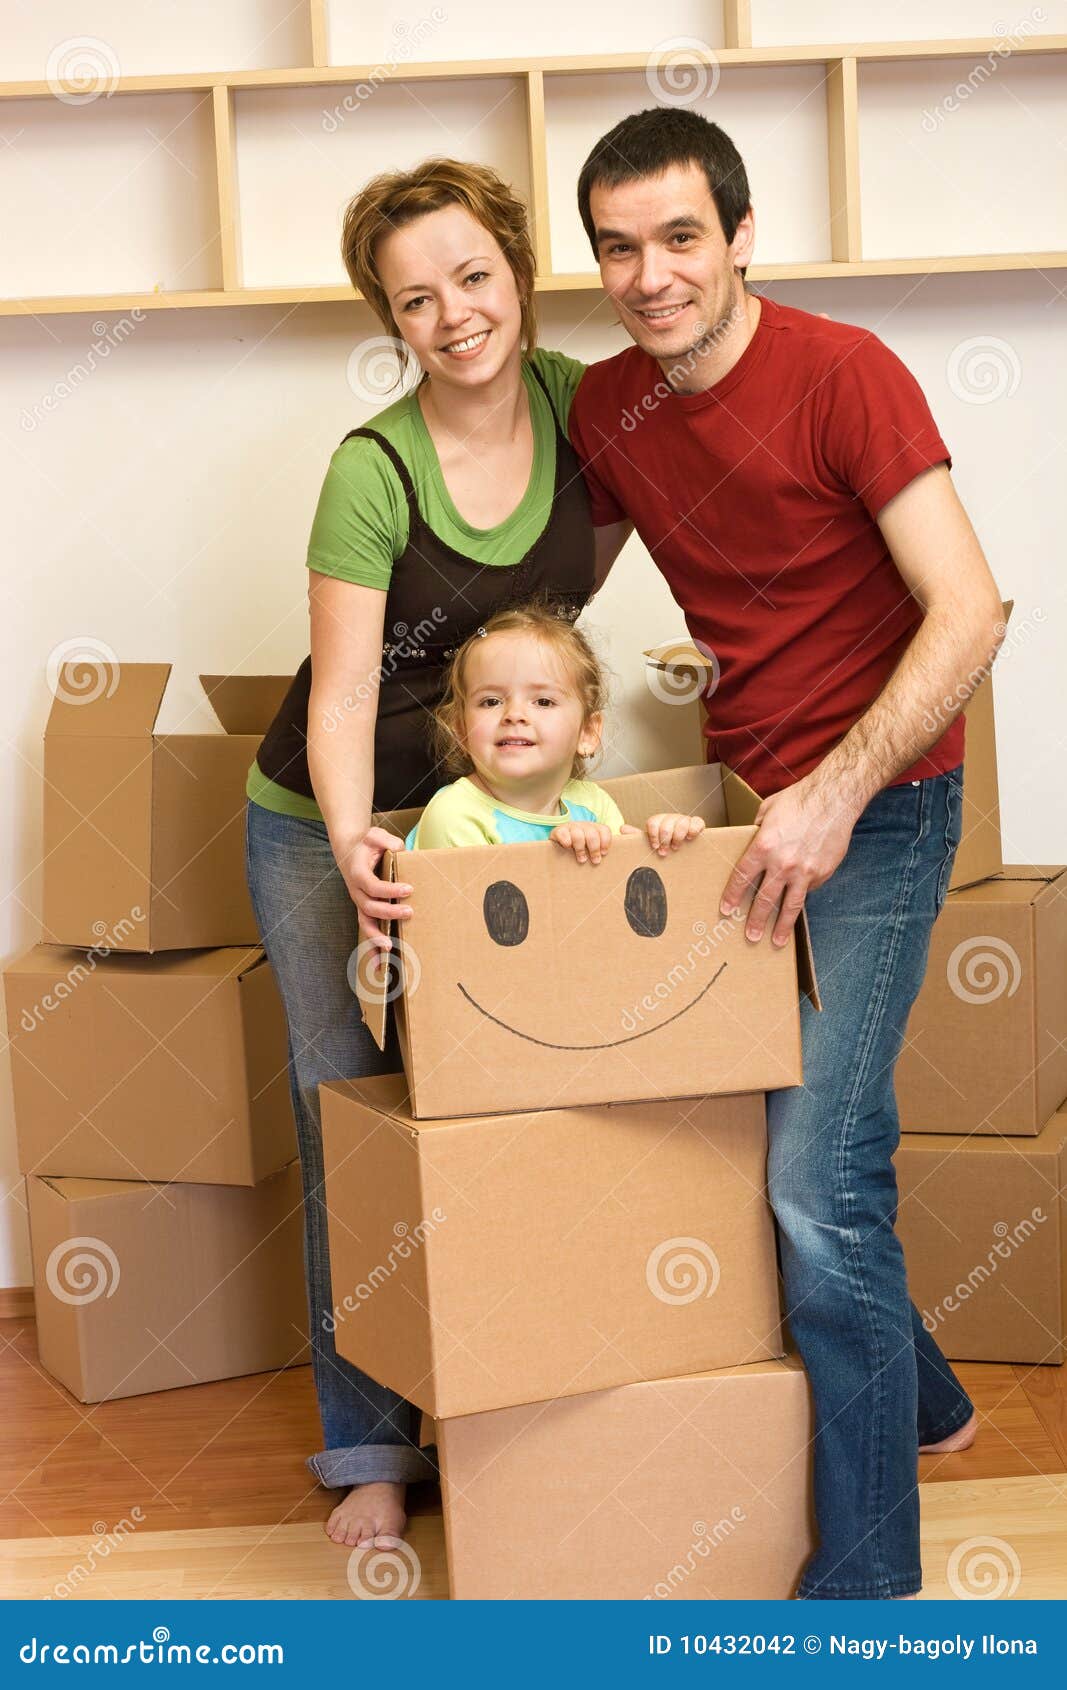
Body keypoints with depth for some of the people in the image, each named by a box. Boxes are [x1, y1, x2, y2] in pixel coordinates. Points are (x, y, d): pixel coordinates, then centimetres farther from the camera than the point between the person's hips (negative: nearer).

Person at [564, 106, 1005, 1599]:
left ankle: (864, 1578, 4)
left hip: (875, 803, -7)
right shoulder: (606, 407, 4)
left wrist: (834, 796, -29)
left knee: (816, 1179, -12)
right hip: (745, 793, 7)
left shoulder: (842, 374, -16)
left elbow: (968, 613, -21)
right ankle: (918, 1398, 35)